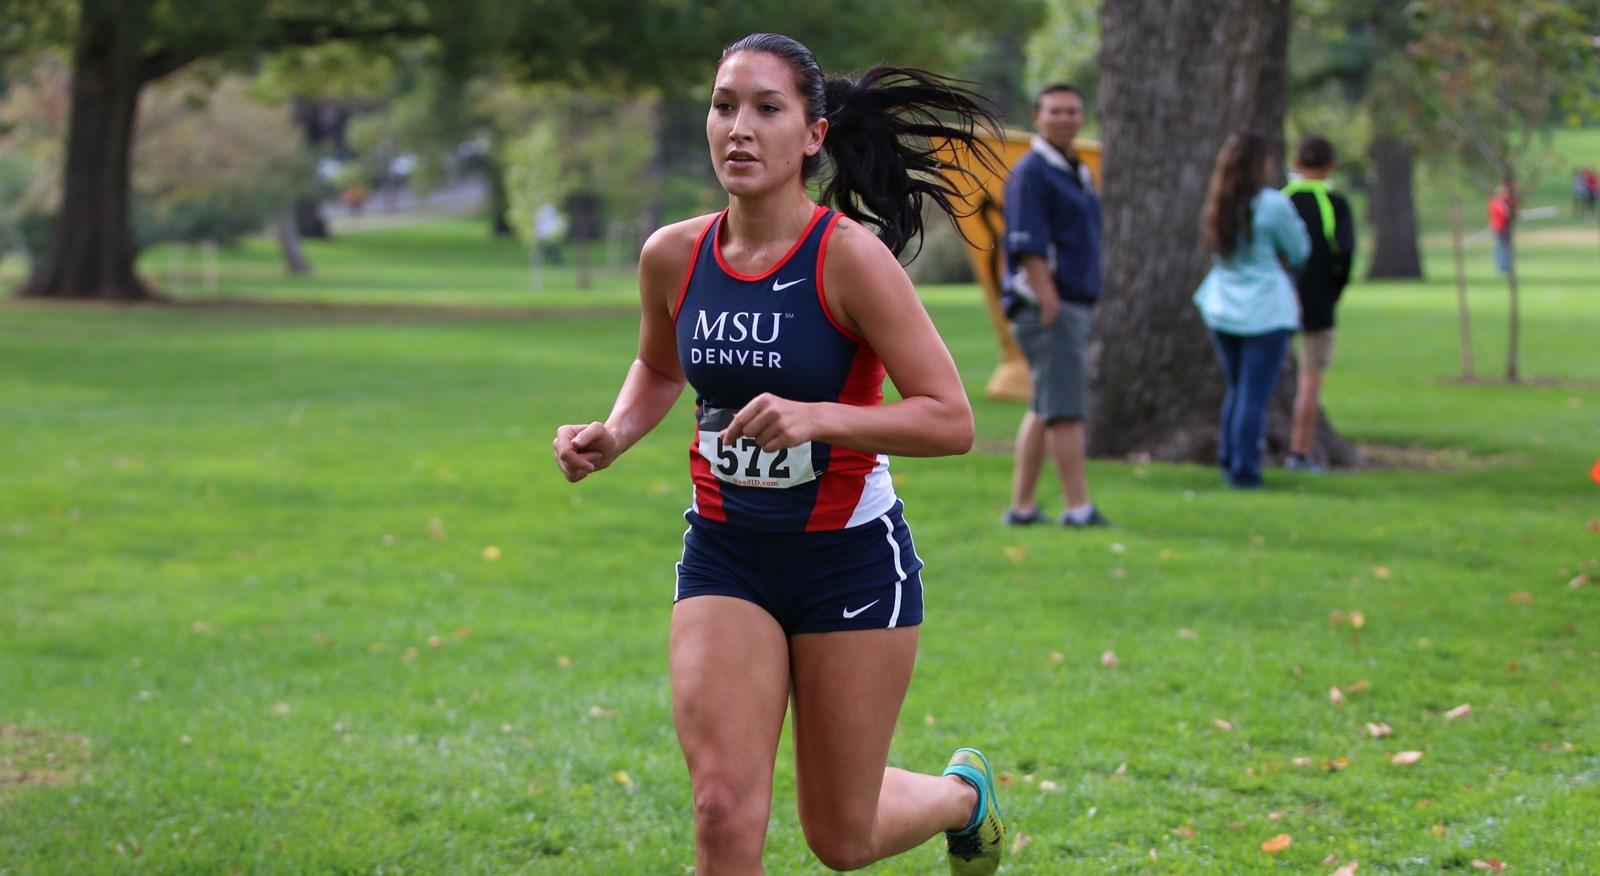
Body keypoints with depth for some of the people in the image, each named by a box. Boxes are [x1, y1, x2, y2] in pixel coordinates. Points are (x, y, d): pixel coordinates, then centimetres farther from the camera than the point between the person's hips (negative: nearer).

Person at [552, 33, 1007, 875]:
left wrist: (816, 417, -31)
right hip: (725, 555, 3)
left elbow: (951, 420, -19)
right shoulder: (673, 256, -4)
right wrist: (613, 436, -1)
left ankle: (963, 791, 45)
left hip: (850, 556, -3)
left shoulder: (850, 256, -18)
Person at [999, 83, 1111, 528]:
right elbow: (1028, 246, -17)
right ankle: (1079, 508, -11)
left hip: (1075, 305, 10)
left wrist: (1086, 308, 18)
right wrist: (1050, 304, -23)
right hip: (1046, 306, -10)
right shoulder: (1031, 172, -10)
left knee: (1045, 409, 11)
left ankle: (1022, 505, 15)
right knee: (1066, 408, -11)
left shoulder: (1078, 172, 19)